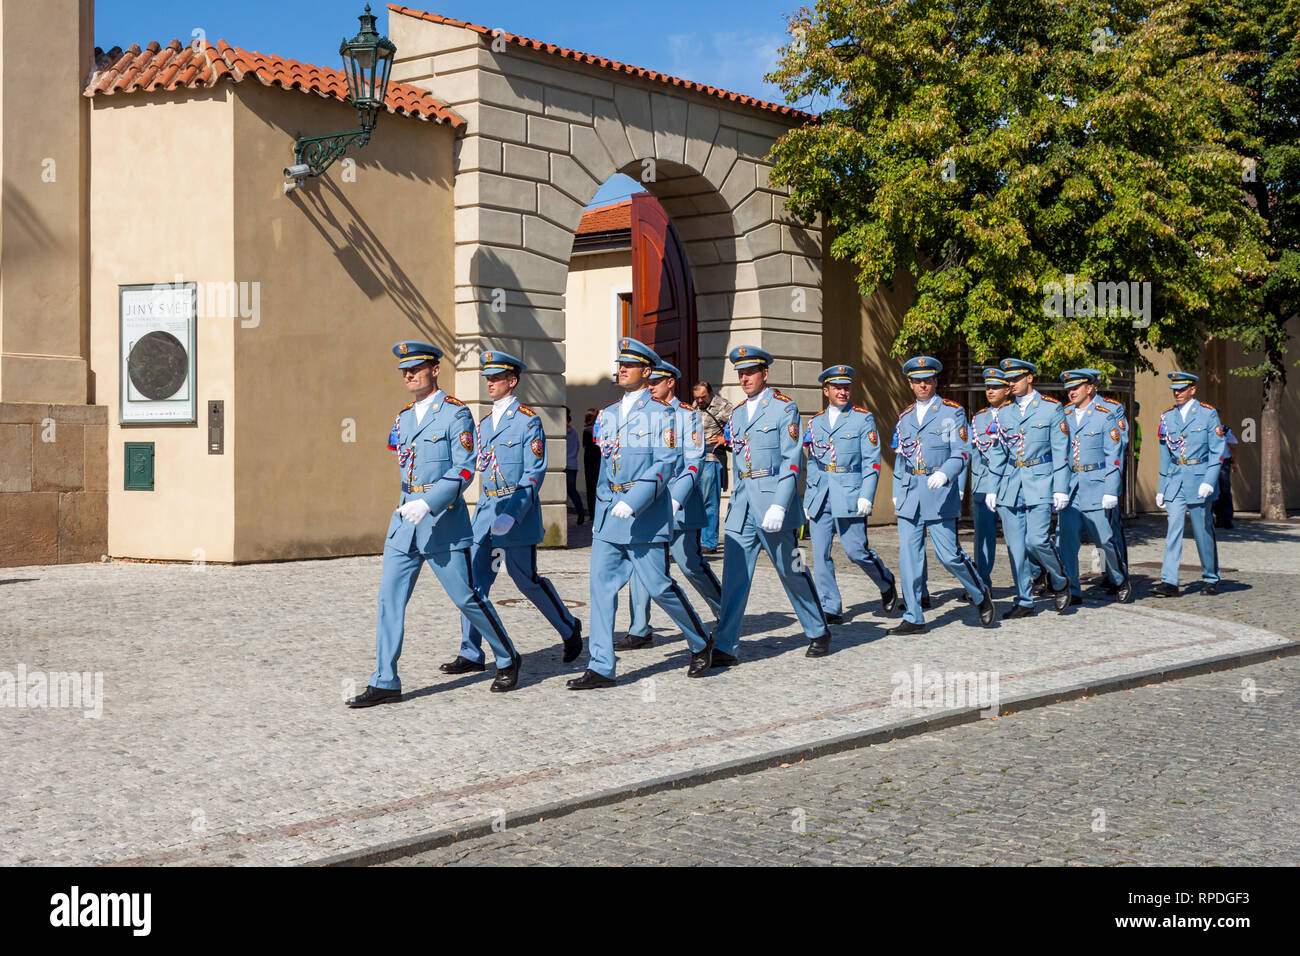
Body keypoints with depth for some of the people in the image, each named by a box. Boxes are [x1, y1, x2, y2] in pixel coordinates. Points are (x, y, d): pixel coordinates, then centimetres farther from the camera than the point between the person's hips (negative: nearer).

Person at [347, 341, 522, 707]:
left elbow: (464, 470, -15)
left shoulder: (456, 414, -7)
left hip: (443, 521, -6)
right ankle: (385, 683, 1)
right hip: (405, 523, 6)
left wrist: (428, 503, -24)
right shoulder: (404, 417, 14)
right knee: (389, 597, -2)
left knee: (467, 596, 1)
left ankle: (507, 660, 22)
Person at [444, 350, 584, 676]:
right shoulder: (484, 423, 14)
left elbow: (534, 473, -12)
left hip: (518, 509, -6)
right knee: (474, 580, -1)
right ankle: (470, 655, 2)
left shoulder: (528, 420, -7)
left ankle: (569, 628, 25)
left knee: (526, 580, 2)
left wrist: (511, 514, -21)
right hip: (485, 510, 6)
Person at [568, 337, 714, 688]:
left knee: (659, 586, -2)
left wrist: (633, 501, -22)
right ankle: (600, 668, -1)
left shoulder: (661, 413, -4)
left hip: (645, 514, -6)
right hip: (607, 514, 6)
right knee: (601, 585, -2)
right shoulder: (607, 415, 14)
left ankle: (701, 643, 21)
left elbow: (666, 465, -12)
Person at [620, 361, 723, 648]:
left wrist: (675, 500, -23)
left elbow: (694, 462, -12)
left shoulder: (687, 414, -5)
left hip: (678, 501, -6)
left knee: (690, 564, 0)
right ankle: (640, 632, 3)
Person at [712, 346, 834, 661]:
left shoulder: (784, 407, -5)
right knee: (734, 573, -1)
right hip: (742, 504, 6)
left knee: (792, 571, 5)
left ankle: (819, 633, 23)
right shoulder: (736, 413, 15)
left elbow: (792, 460, -11)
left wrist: (779, 506, -20)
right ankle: (726, 647, -1)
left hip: (772, 496, -5)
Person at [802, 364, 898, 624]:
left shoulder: (863, 419, 2)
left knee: (856, 551, -6)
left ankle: (887, 584, 22)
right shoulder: (816, 422, 15)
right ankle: (830, 609, 4)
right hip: (820, 498, 4)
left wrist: (866, 496, -13)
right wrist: (807, 499, 17)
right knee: (820, 555, -2)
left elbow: (871, 461, -3)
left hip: (849, 495, -4)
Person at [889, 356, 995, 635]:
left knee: (949, 555, -5)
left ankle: (982, 596, 19)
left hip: (940, 494, -5)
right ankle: (913, 619, 4)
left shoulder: (952, 412, 1)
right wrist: (897, 493, 17)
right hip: (910, 494, 5)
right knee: (908, 556, -1)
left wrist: (944, 474, -25)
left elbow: (962, 452, -7)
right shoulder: (905, 416, 16)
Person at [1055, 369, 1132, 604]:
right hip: (1070, 487, 5)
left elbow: (1114, 455, -7)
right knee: (1064, 539, -4)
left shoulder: (1108, 413, -2)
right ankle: (1071, 592, 2)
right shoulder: (1066, 415, 13)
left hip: (1097, 487, -4)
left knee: (1106, 539, 2)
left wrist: (1111, 491, -13)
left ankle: (1121, 582, 24)